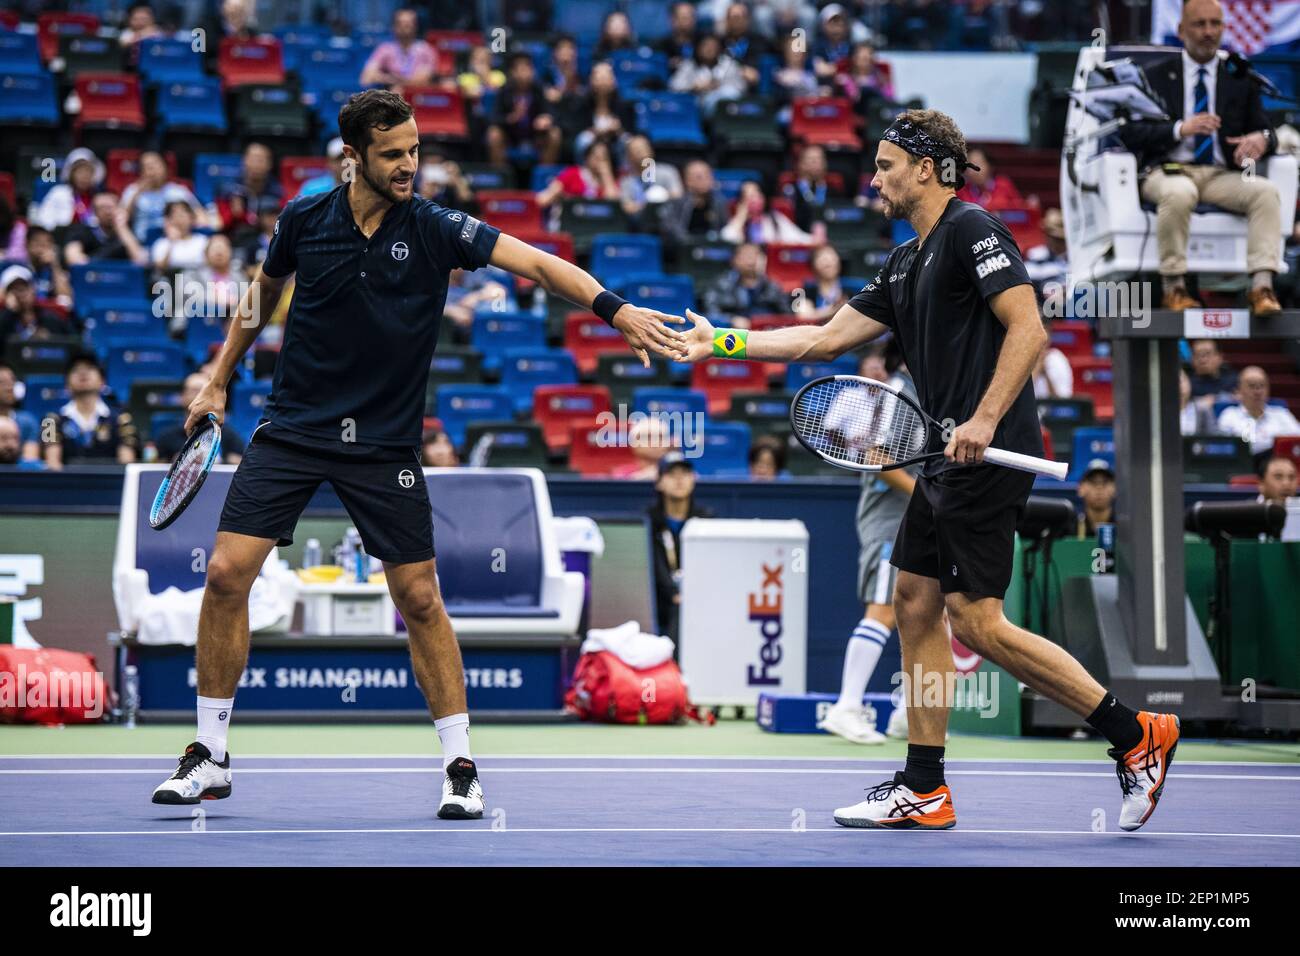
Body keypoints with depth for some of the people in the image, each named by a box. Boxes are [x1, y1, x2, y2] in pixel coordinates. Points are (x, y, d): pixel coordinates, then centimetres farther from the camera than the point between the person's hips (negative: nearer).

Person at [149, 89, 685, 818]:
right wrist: (219, 381, 19)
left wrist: (612, 307, -34)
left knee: (420, 598, 0)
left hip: (385, 446, -1)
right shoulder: (305, 221, -3)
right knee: (228, 572, -9)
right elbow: (265, 290, 18)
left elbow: (536, 264, -19)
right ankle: (210, 757, 4)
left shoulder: (436, 229, -8)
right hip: (292, 430, 1)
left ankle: (462, 766, 12)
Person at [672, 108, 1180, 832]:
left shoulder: (973, 229, -8)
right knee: (917, 604, 9)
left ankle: (1135, 734, -5)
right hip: (949, 460, 10)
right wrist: (720, 343, 22)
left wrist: (985, 419, -25)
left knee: (976, 621, -12)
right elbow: (827, 339, 23)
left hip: (990, 456, -10)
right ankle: (924, 790, 13)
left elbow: (1029, 329, -17)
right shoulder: (906, 263, 20)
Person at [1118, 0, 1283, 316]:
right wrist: (1180, 129, -18)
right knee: (1179, 193, -38)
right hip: (1168, 171, -3)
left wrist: (1261, 139, -14)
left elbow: (1266, 132, 13)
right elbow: (1129, 133, -1)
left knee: (1266, 190, -28)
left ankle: (1262, 288, -34)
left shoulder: (1240, 80, 16)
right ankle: (1173, 287, -27)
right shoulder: (1155, 76, 9)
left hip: (1222, 176, 3)